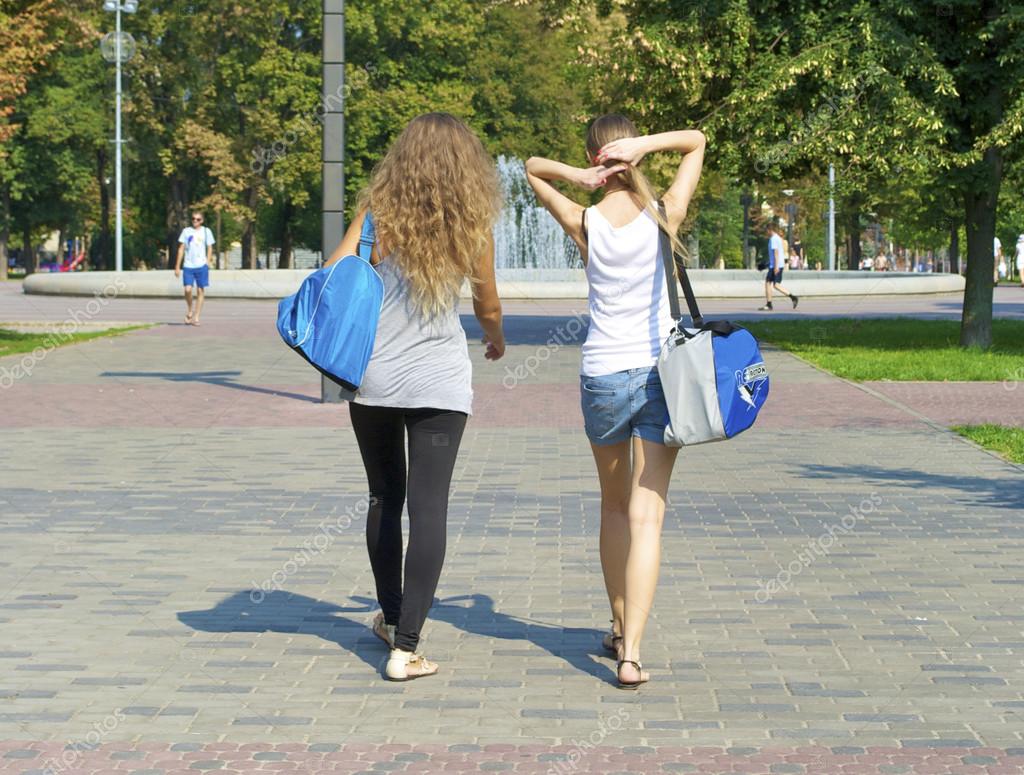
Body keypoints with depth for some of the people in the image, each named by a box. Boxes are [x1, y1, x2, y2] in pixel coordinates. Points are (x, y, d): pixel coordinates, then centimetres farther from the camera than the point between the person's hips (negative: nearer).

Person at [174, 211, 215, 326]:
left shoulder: (206, 232, 8)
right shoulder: (186, 231, 8)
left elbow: (210, 249, 10)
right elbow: (181, 249, 9)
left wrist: (207, 264, -3)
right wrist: (177, 266, 5)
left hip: (201, 266, 0)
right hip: (188, 266, 0)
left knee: (200, 291, -1)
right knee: (188, 289, -13)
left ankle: (196, 317, 4)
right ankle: (189, 311, 13)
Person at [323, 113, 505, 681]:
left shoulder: (378, 213, -3)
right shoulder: (472, 227, -1)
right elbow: (487, 306, 11)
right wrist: (496, 338, 33)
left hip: (374, 379, 2)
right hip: (440, 384, -1)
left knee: (385, 499, 18)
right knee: (428, 507, -3)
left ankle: (392, 616, 33)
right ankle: (405, 647, -10)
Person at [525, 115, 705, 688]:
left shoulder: (585, 223, -5)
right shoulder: (664, 215, -5)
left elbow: (532, 168, 10)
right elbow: (696, 140, 8)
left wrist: (575, 175, -9)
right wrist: (644, 144, -9)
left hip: (602, 377, 1)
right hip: (661, 372, -1)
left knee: (614, 506, 20)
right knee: (646, 516, -4)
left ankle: (621, 628, 31)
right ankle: (632, 652, -14)